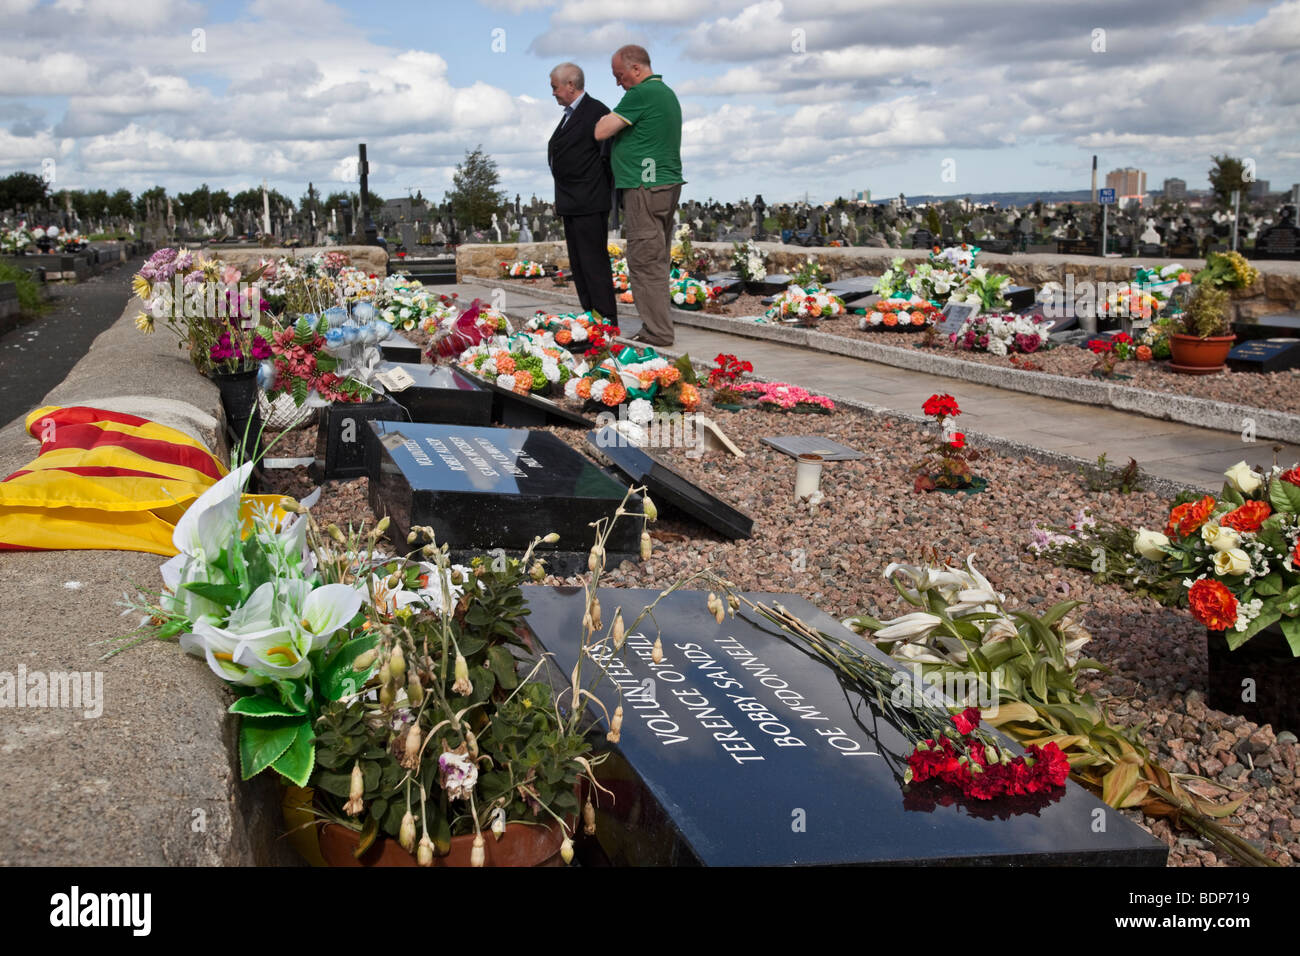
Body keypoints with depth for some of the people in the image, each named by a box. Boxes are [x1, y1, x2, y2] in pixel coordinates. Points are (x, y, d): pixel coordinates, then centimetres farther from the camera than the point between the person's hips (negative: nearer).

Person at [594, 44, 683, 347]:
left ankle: (657, 333, -5)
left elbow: (601, 132, -12)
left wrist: (606, 117, 8)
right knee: (657, 262, 12)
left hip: (645, 188, -10)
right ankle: (658, 327, 16)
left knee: (644, 263, -7)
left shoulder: (642, 93, -13)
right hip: (668, 184, 10)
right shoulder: (667, 93, 19)